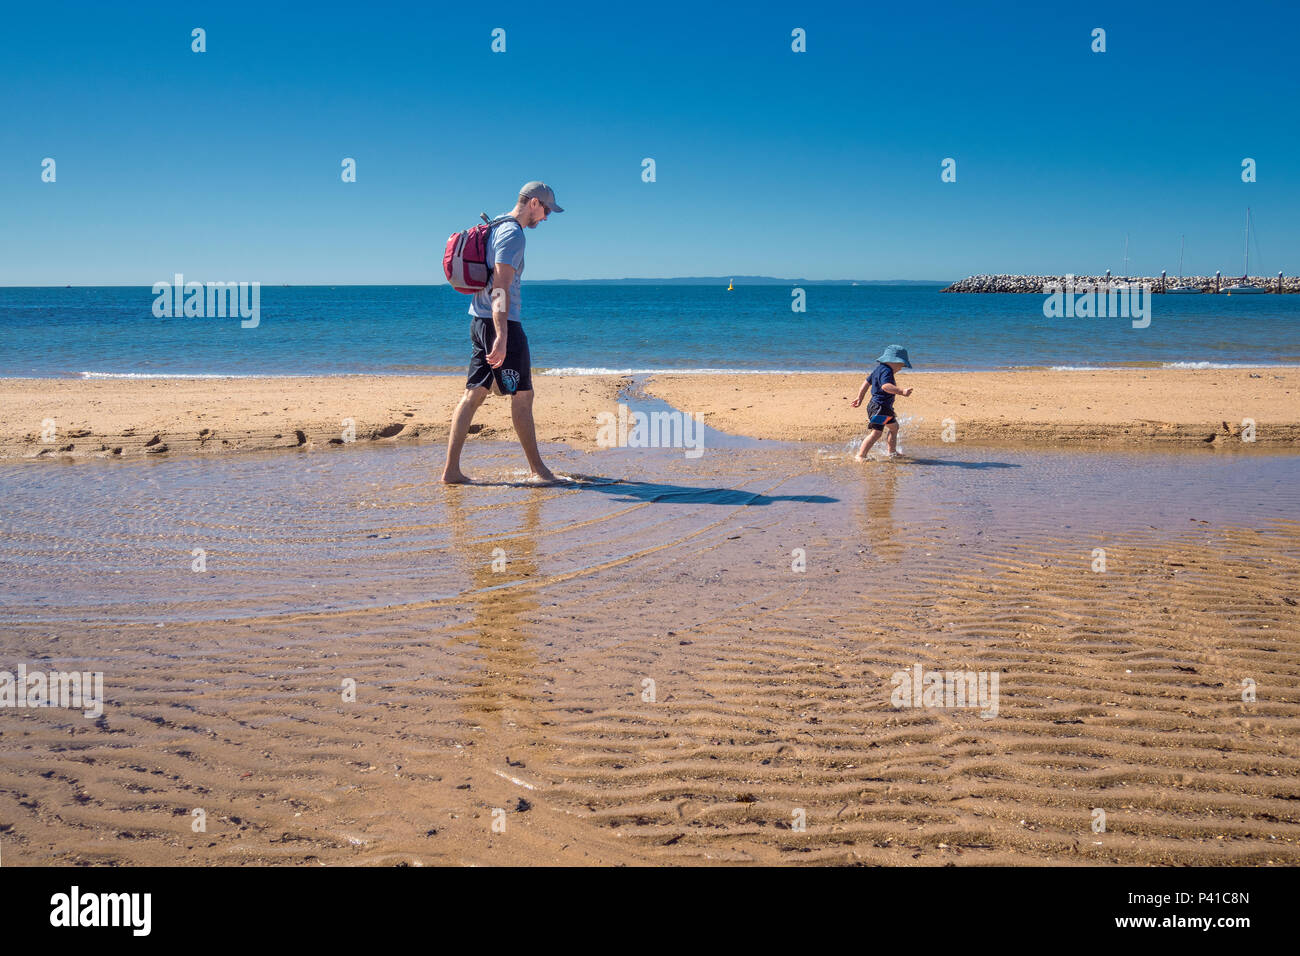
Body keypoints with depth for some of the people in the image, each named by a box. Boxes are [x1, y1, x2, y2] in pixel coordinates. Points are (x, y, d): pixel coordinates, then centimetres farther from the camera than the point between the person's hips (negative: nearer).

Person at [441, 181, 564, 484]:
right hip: (501, 322, -10)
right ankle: (536, 469, 9)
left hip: (479, 321, 10)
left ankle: (451, 470, 4)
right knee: (523, 395, 0)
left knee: (473, 394, 6)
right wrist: (501, 337, -26)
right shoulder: (513, 233, -13)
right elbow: (500, 288, -21)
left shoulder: (495, 228, 18)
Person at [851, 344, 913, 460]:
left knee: (894, 426, 26)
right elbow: (885, 386, -37)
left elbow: (867, 382, 21)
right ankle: (860, 456, -19)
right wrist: (901, 391, -45)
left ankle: (892, 452, 37)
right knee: (876, 432, -16)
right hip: (880, 406, -12)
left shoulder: (879, 368, 13)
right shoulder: (886, 371, -19)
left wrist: (860, 397, 28)